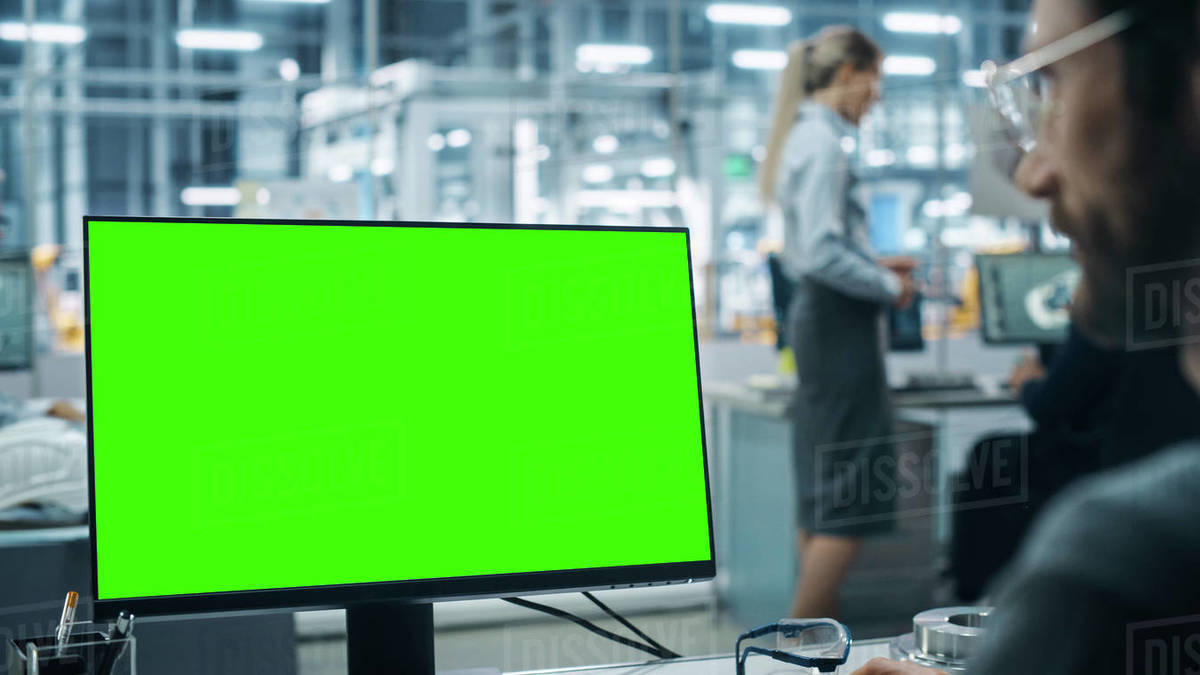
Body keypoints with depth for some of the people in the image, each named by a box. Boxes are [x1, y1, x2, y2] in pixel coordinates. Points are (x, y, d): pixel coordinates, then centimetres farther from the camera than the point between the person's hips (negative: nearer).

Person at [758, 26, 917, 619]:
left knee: (822, 495, 13)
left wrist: (876, 265, 16)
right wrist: (889, 286, -12)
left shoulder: (806, 136, 16)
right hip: (839, 321, -11)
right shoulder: (824, 143, -15)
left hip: (817, 314, 11)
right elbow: (821, 253, -23)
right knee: (850, 501, -7)